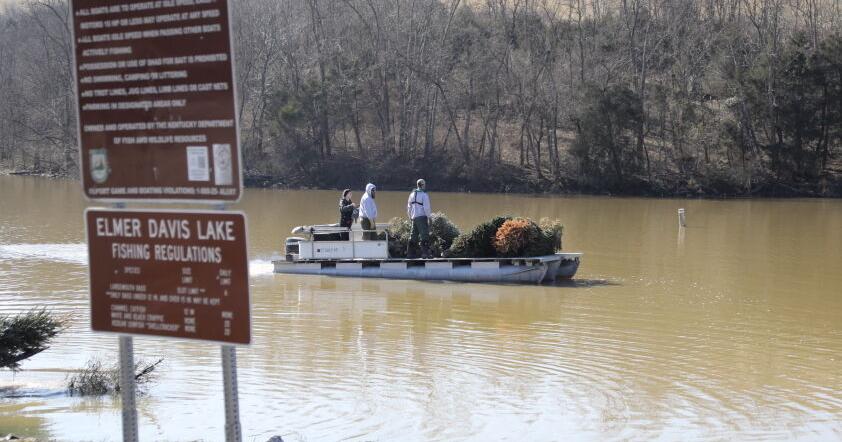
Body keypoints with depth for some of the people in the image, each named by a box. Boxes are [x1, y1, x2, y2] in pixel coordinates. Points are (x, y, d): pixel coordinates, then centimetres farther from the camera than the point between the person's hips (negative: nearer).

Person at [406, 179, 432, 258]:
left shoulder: (412, 194, 13)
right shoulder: (424, 195, -9)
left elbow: (409, 207, 19)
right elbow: (426, 207, -14)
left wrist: (410, 217, 26)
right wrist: (429, 217, -9)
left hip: (414, 218, 7)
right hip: (422, 217, -7)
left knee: (413, 236, 11)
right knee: (425, 235, -7)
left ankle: (411, 253, 12)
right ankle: (425, 253, -12)